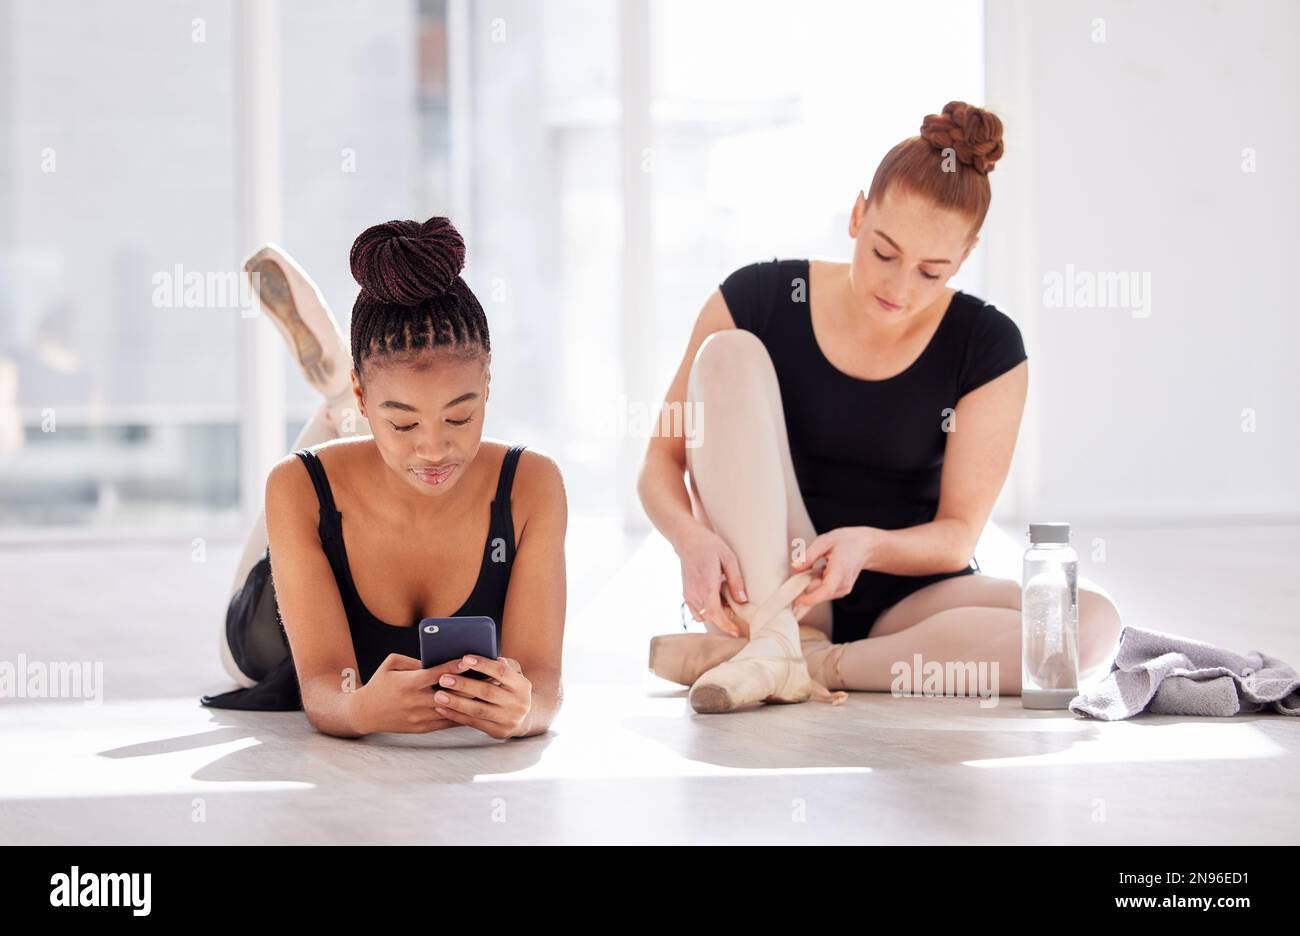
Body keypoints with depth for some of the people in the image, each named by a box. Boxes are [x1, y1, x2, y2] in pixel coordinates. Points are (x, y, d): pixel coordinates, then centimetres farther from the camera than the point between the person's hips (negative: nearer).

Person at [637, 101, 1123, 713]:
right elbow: (661, 463, -3)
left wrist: (868, 546, -28)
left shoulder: (987, 348, -5)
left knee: (1093, 622, -30)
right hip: (763, 589, -1)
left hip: (907, 601, 1)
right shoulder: (758, 301, -6)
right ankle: (775, 635, -29)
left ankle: (779, 666, -29)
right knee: (730, 352, -17)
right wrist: (691, 536, -26)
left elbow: (958, 536, -6)